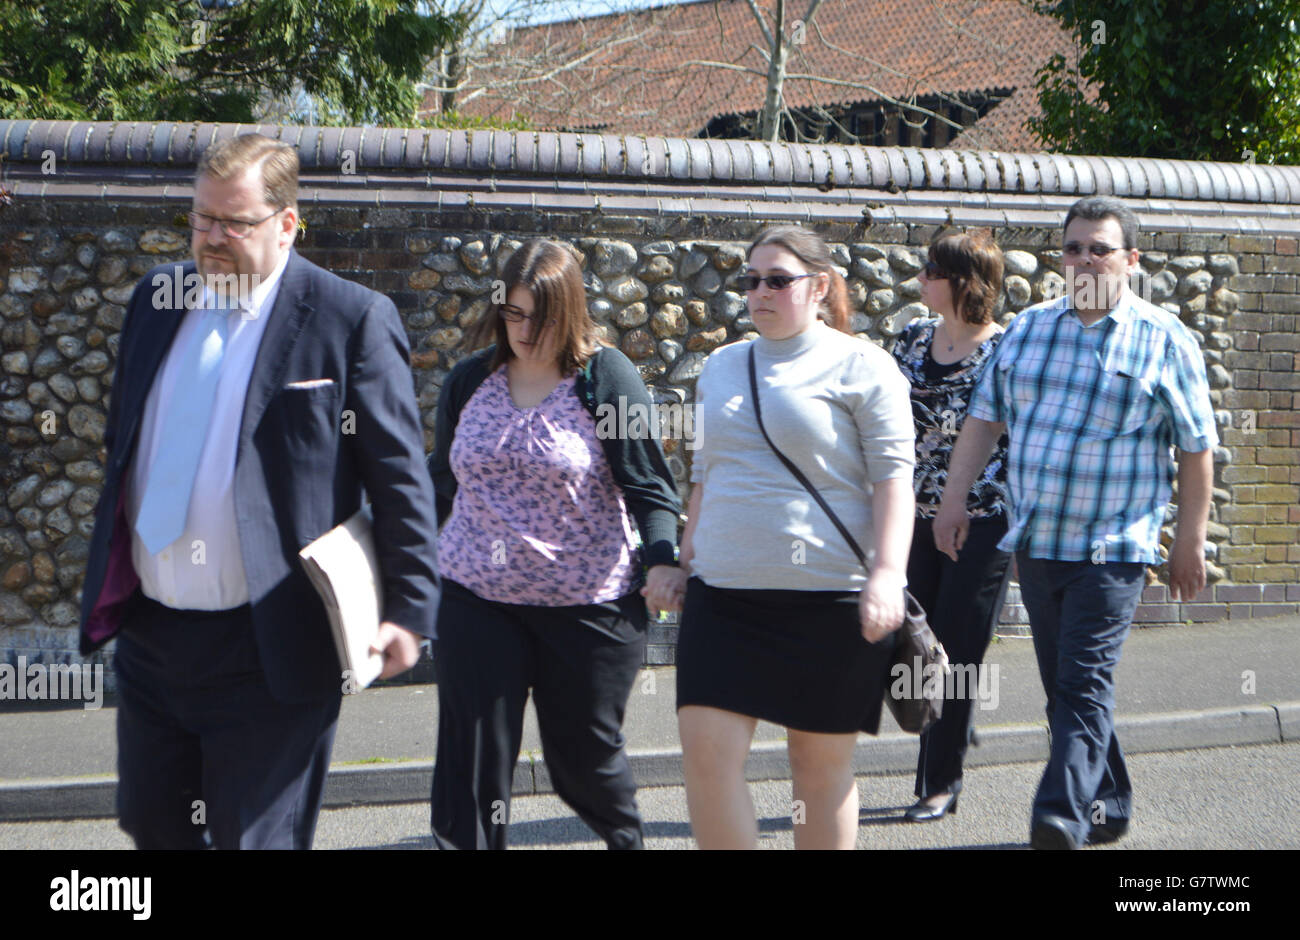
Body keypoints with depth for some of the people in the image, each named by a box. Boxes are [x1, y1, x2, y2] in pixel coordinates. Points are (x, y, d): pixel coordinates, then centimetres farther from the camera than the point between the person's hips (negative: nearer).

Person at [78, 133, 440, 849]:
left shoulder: (352, 320, -9)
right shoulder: (155, 297, 9)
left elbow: (401, 477, -7)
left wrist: (409, 608, -9)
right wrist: (107, 581, 18)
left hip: (271, 650, -6)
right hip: (149, 635, 6)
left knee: (254, 838, 2)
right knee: (151, 825, 18)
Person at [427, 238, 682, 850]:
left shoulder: (605, 378, -5)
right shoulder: (469, 381, 7)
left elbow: (647, 483, -5)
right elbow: (441, 482, 18)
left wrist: (661, 559, -18)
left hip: (588, 603, -3)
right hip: (476, 598, 3)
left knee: (583, 753, 11)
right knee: (470, 758, -4)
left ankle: (626, 836, 41)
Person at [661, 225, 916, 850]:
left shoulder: (860, 367, -2)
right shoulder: (720, 368, 15)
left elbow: (893, 475, -7)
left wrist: (887, 572, -17)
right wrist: (687, 557, 21)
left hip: (828, 594, -5)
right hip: (722, 593, 5)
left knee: (821, 762, 5)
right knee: (707, 751, -6)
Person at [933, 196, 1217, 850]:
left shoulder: (1164, 341, -2)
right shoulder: (1027, 329, 10)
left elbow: (1196, 447, 0)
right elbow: (985, 417, 12)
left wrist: (1190, 540, -1)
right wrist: (953, 499, 4)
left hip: (1112, 547, -5)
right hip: (1035, 543, 5)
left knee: (1084, 684, -15)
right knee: (1063, 685, 11)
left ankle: (1062, 815, -23)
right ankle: (1108, 808, 24)